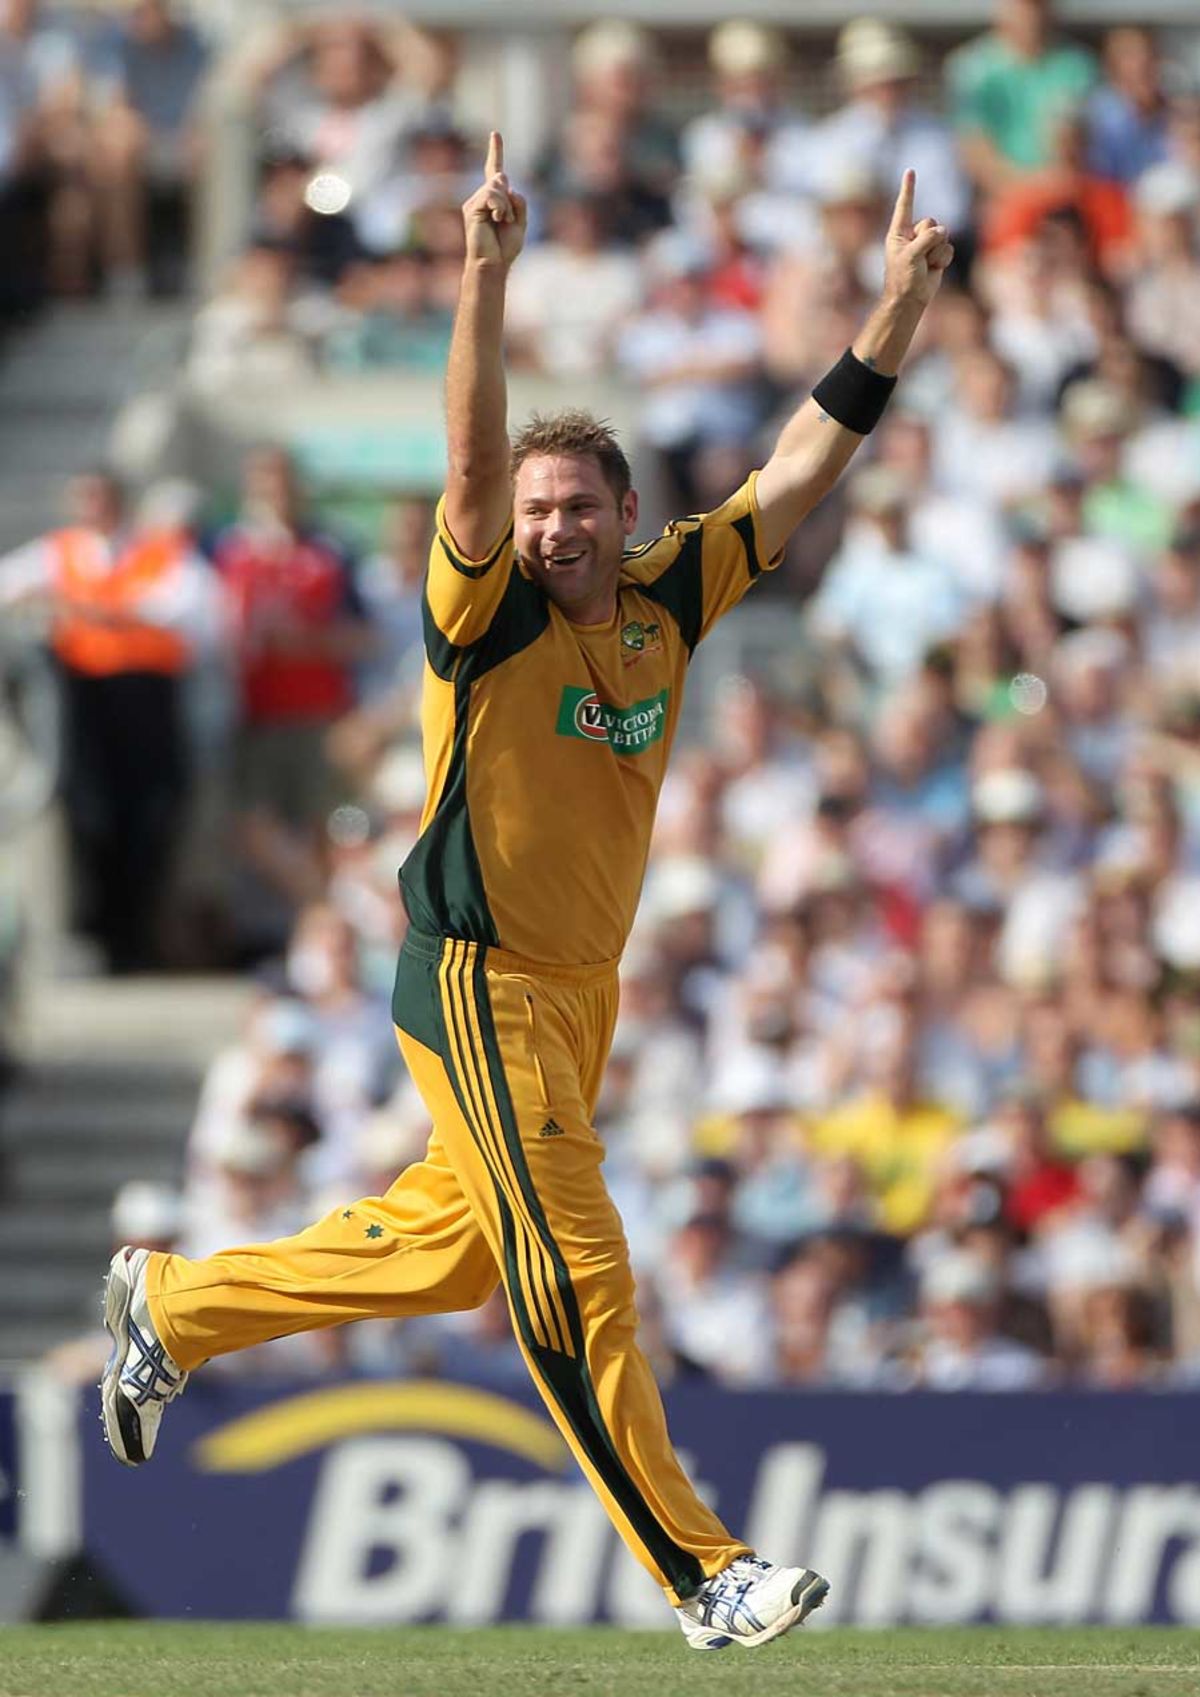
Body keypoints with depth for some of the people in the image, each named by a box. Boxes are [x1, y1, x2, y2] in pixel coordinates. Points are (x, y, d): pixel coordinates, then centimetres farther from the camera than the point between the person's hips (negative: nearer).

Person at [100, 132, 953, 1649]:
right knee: (578, 1279, -8)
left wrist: (902, 300, -4)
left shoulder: (668, 601, 3)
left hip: (580, 987, 7)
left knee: (445, 1246, 18)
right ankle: (703, 1577, -7)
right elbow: (472, 467, -28)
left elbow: (802, 469, 3)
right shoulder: (489, 616, -12)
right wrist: (487, 274, -39)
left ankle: (175, 1306, 36)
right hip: (478, 984, -7)